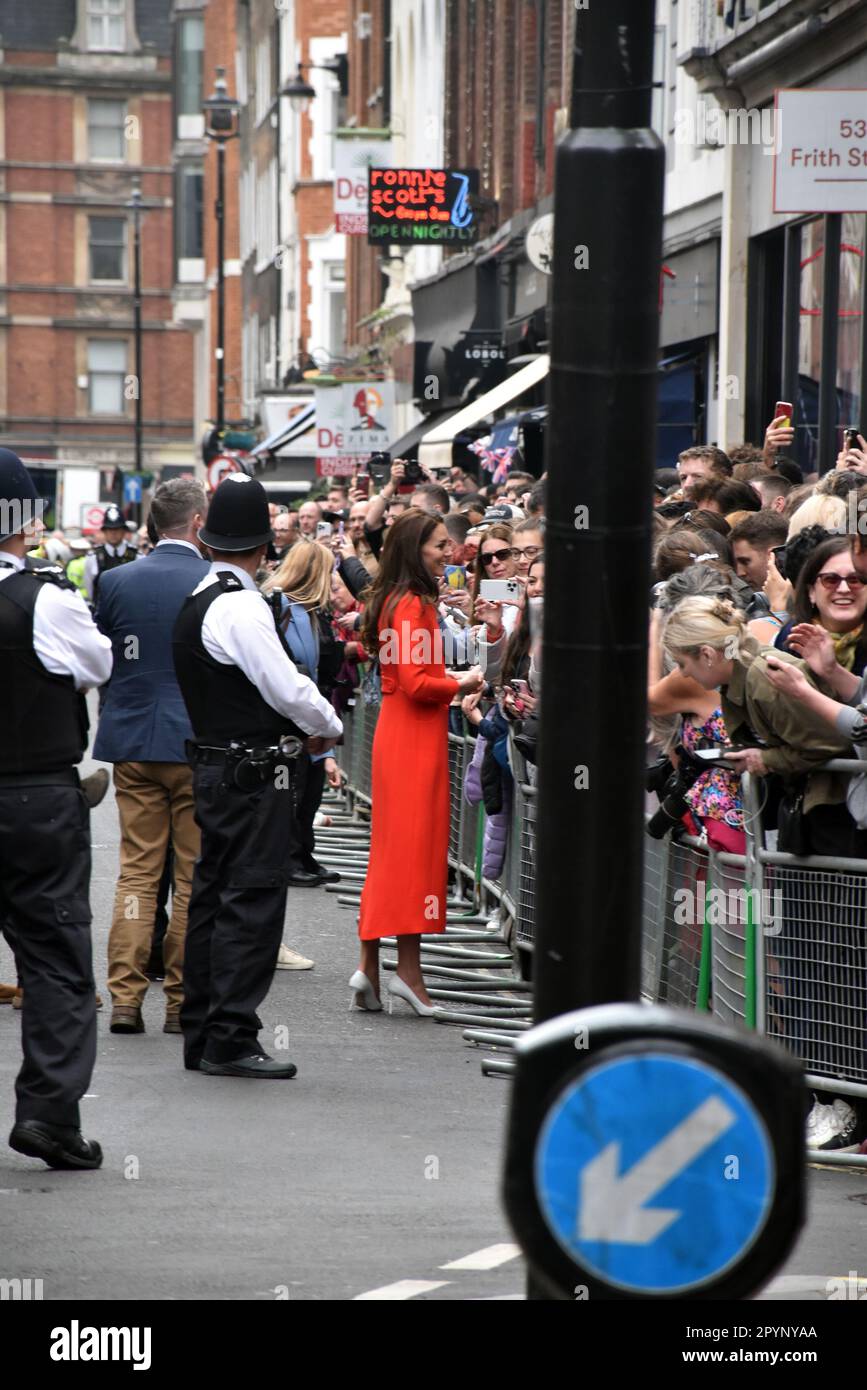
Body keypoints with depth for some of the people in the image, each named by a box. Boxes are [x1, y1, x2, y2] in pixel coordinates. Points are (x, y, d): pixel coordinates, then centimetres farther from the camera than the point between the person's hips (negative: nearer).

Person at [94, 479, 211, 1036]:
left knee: (137, 872, 9)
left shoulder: (117, 581, 0)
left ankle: (125, 997, 3)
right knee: (195, 878, 5)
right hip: (200, 742, -3)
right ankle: (182, 1001, 6)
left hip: (133, 742, 3)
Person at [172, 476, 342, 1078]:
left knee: (213, 896, 12)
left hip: (215, 769, 10)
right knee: (252, 901, -8)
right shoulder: (241, 607, -17)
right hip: (254, 774, -10)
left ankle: (202, 1037, 17)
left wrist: (300, 729, 14)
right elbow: (289, 689, -18)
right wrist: (330, 728, 0)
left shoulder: (198, 602, 12)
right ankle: (231, 1040, -9)